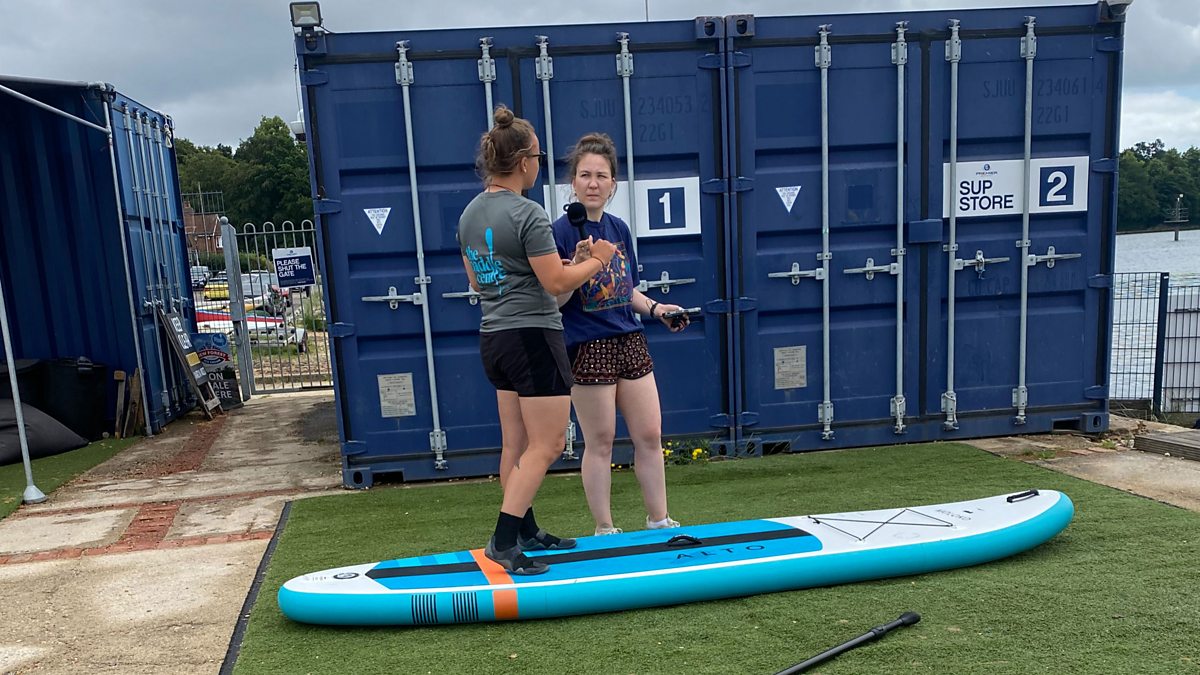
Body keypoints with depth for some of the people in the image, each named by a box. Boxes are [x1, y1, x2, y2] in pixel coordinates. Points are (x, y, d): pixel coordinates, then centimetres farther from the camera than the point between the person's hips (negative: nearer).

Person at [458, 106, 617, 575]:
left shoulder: (469, 214, 9)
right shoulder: (528, 214, -17)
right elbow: (556, 282, -17)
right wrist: (597, 260, -2)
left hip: (493, 337, 9)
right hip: (533, 337, -9)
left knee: (517, 444, 15)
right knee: (547, 445, -1)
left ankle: (525, 533, 26)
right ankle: (503, 540, -2)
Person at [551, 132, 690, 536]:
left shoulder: (619, 229, 10)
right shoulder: (561, 232, -9)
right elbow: (553, 300, -13)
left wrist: (656, 308, 4)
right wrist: (577, 265, -26)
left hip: (630, 343, 6)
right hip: (588, 349, -6)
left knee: (650, 436, 10)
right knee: (600, 443, 4)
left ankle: (659, 521, 25)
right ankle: (605, 529, 20)